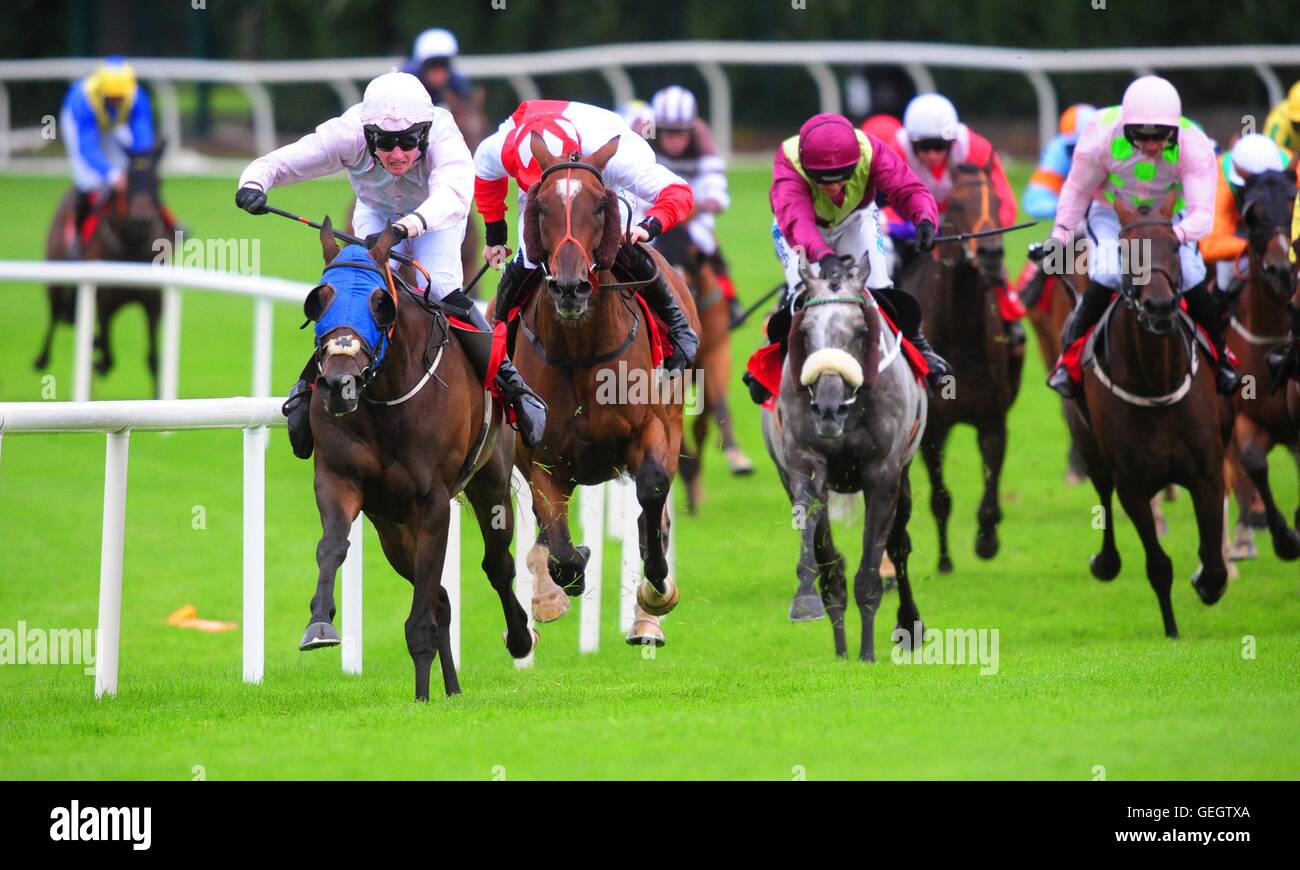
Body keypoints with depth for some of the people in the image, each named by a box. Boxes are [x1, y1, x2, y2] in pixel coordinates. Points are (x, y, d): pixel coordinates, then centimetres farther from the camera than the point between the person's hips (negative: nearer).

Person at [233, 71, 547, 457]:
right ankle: (309, 386, -2)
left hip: (436, 217, -1)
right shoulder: (348, 134, -35)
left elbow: (453, 195, -60)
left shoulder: (443, 134, -41)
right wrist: (254, 184, -56)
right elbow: (276, 163, -33)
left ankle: (511, 385, -11)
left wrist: (405, 227, -77)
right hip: (376, 212, 1)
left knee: (440, 289, -25)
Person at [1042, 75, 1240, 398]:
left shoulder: (1194, 147, -32)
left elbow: (1203, 213, -37)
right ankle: (1071, 353, -5)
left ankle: (1219, 356, 11)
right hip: (1111, 212, -1)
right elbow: (1078, 189, -11)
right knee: (1105, 276, -25)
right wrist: (1061, 233, -18)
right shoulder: (1103, 135, -30)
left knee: (1192, 280, -15)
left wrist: (1178, 234, -57)